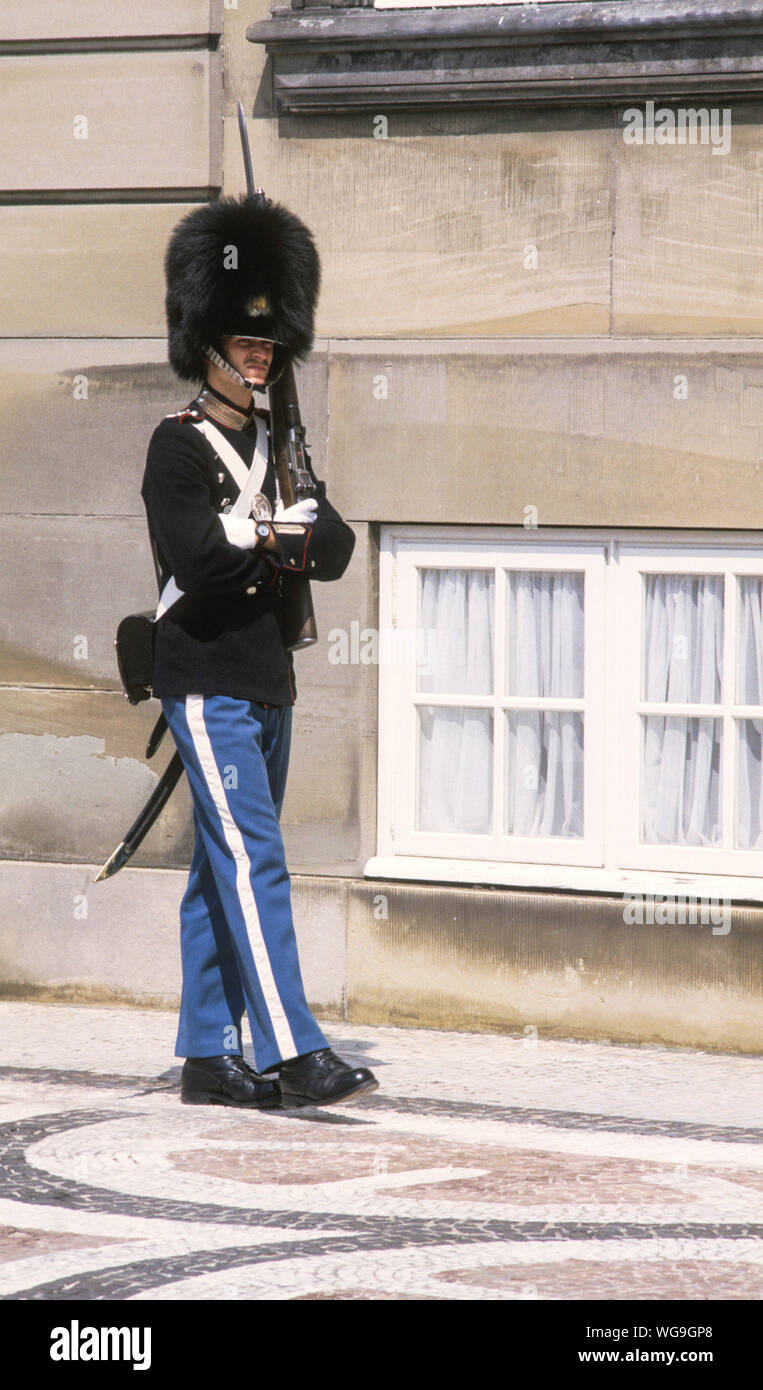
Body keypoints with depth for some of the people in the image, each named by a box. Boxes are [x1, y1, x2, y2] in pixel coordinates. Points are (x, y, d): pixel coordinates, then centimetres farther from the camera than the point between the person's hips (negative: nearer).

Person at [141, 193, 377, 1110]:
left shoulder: (275, 444, 15)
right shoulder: (178, 446, -8)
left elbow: (335, 551, 7)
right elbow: (198, 553, -22)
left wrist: (279, 533, -13)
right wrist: (280, 538, -8)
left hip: (267, 682, 8)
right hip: (208, 681, -8)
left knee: (221, 874, 10)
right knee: (255, 863, -12)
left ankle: (209, 1059, 13)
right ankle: (296, 1056, -15)